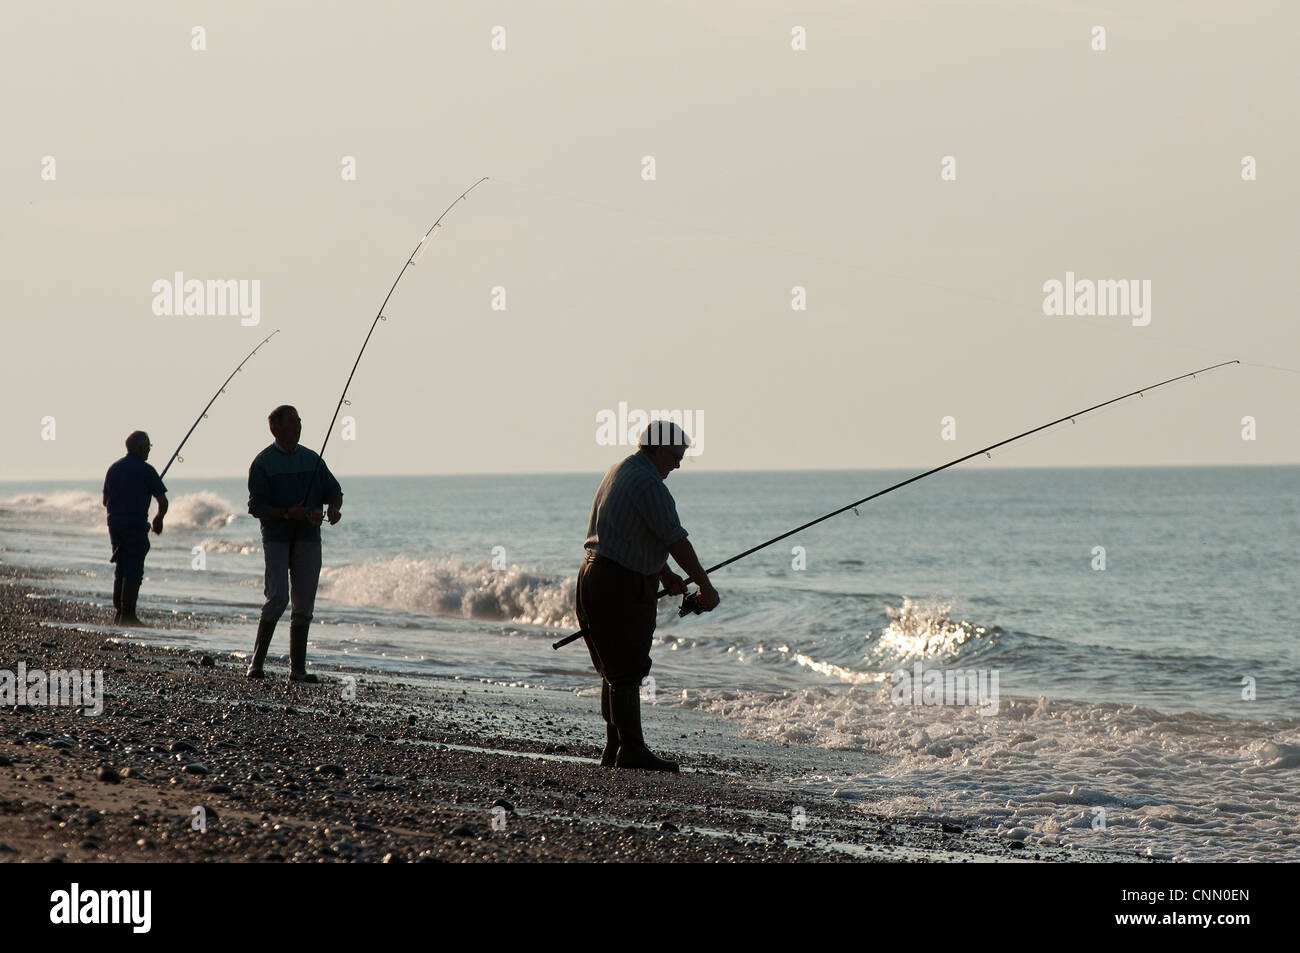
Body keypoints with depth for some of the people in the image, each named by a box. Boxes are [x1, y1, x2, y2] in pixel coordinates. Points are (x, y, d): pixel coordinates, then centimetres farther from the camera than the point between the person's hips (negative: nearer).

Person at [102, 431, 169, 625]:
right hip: (136, 525, -6)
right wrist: (158, 520, 10)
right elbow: (163, 501, -9)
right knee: (134, 570, -3)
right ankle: (127, 615, -6)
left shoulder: (114, 468, 11)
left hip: (114, 524, 6)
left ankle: (118, 613, 13)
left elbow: (105, 501, 18)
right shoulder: (146, 470, -8)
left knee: (121, 567, 14)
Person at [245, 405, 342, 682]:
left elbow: (333, 490, 18)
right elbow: (256, 506, -7)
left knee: (304, 604, 3)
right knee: (278, 597, -16)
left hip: (308, 537, 5)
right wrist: (288, 513, -20)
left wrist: (334, 508, -4)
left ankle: (298, 668, 7)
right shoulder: (263, 462, -2)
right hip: (277, 537, -5)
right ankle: (256, 662, -6)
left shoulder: (311, 459, 13)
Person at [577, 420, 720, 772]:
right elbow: (676, 540, -17)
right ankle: (631, 751, -5)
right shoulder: (648, 483, -16)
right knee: (627, 672, -7)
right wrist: (705, 586, -11)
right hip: (621, 584, -10)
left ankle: (614, 749, 17)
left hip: (594, 575, 10)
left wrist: (665, 575, 18)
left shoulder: (620, 471, 17)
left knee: (615, 670, 14)